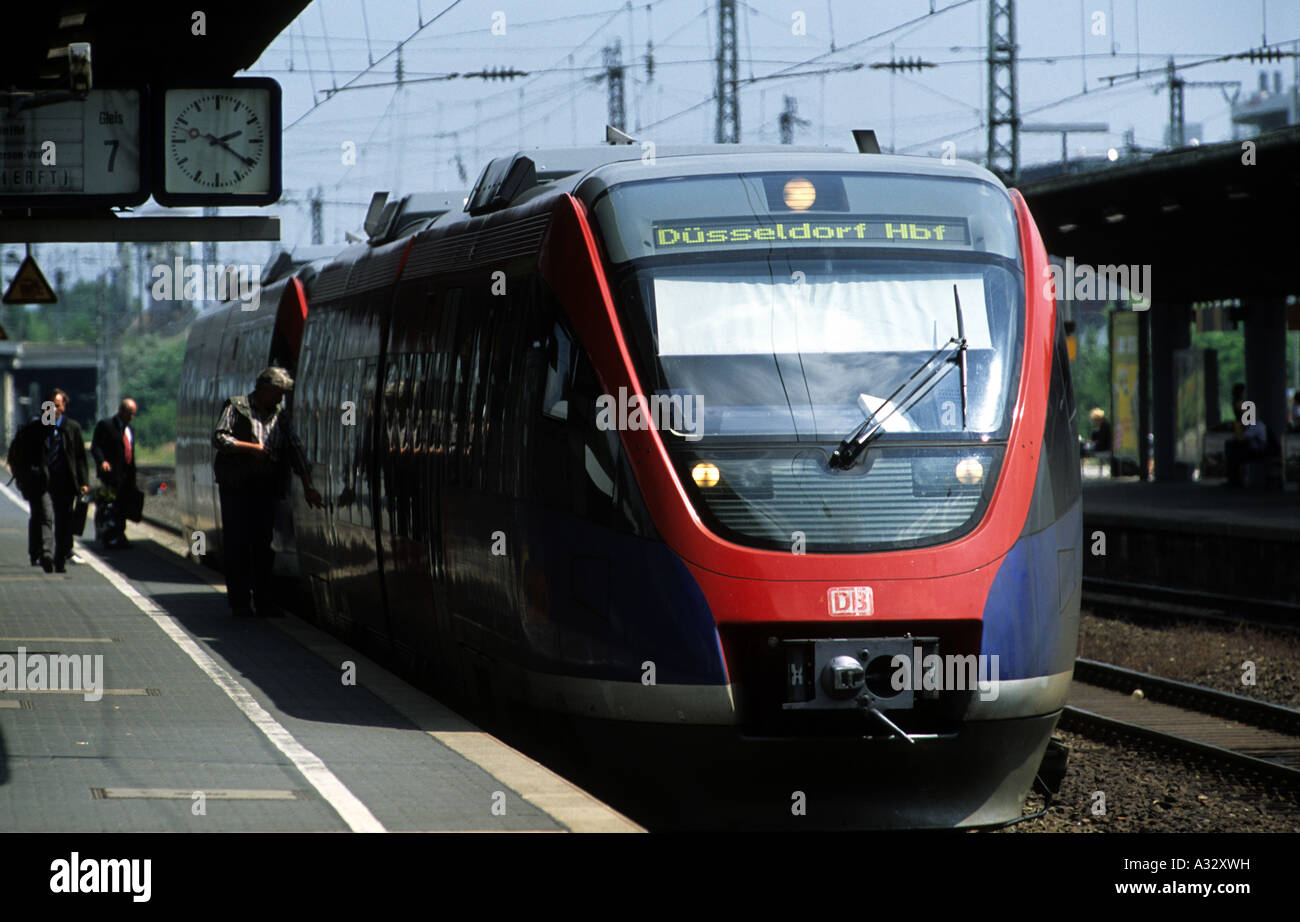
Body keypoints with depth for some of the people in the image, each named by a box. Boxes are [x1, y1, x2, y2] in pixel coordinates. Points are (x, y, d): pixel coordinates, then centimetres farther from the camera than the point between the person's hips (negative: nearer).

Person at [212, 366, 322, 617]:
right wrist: (253, 448, -14)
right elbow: (219, 439, -9)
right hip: (236, 486, -4)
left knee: (264, 544, 3)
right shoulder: (236, 408, 0)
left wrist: (308, 486, 1)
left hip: (266, 487, 4)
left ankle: (263, 601, 6)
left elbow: (296, 451, 9)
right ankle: (239, 602, -1)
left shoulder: (280, 416, 13)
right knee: (237, 543, -4)